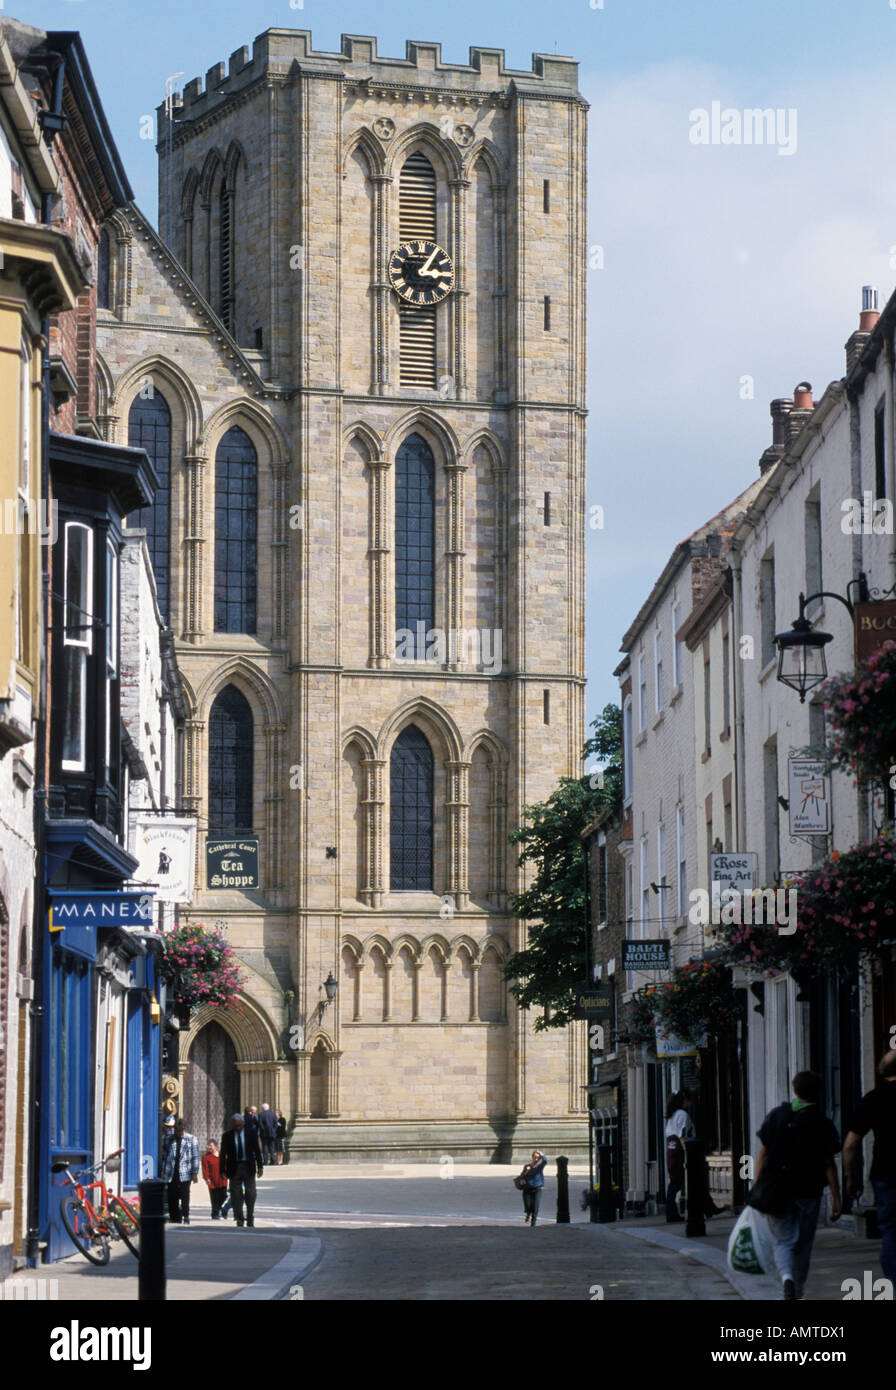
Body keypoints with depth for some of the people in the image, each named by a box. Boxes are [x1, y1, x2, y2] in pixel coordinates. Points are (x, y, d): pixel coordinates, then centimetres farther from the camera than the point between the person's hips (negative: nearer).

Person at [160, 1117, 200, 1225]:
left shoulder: (192, 1139, 6)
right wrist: (163, 1172, 10)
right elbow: (164, 1156, 15)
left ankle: (186, 1217, 5)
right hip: (171, 1174, 2)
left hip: (184, 1173, -2)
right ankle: (174, 1217, 5)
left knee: (184, 1196, -6)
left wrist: (195, 1173, -2)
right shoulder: (168, 1138, 12)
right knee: (172, 1197, -1)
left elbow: (195, 1157, 4)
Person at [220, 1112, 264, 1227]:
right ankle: (239, 1220, 7)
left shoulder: (251, 1133, 2)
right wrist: (222, 1170, -2)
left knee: (250, 1194, 0)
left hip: (248, 1167, 0)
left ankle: (250, 1219, 9)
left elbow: (257, 1150, 5)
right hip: (234, 1168, 0)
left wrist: (260, 1166, -1)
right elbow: (223, 1154, 3)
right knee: (236, 1195, 0)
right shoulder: (227, 1135, 1)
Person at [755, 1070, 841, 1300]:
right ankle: (797, 1290, 19)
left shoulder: (776, 1116, 1)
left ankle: (787, 1276, -25)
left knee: (783, 1241, 2)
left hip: (778, 1189, 0)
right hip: (809, 1192, 0)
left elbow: (763, 1154, 0)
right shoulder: (823, 1124, -4)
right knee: (803, 1244, 14)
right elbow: (829, 1164, -5)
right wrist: (836, 1198, -3)